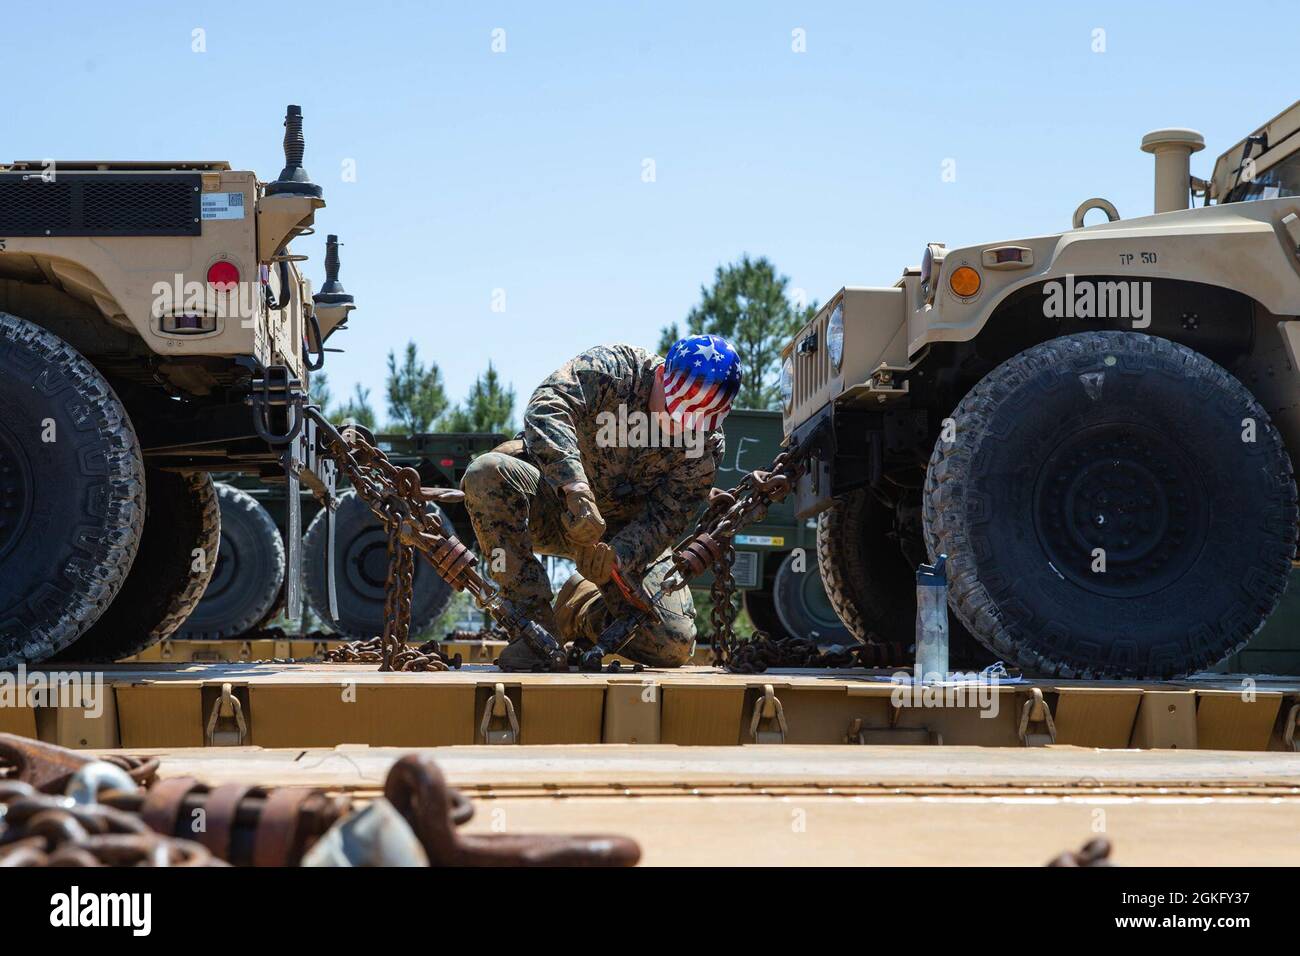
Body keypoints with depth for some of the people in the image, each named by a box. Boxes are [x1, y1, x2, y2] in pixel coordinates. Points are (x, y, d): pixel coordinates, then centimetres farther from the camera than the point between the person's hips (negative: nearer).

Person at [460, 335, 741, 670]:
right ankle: (537, 621, -27)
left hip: (627, 535, 2)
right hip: (556, 505, -2)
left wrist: (618, 557, -36)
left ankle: (582, 611, 17)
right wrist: (576, 487, -52)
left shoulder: (704, 445, -11)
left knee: (674, 645, -17)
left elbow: (667, 517, -15)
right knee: (487, 472, -37)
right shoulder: (609, 370, -22)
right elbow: (547, 407, -38)